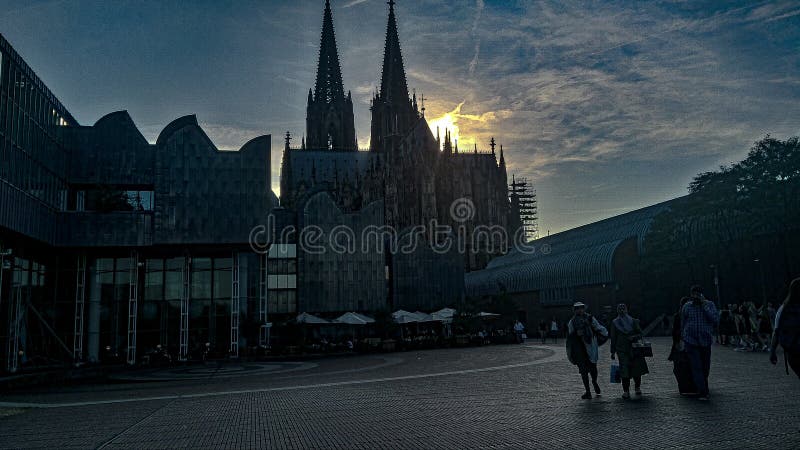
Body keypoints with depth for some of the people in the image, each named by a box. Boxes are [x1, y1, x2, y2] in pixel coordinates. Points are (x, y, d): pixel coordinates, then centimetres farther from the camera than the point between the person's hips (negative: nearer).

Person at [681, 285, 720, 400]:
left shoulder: (709, 305, 1)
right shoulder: (687, 306, 3)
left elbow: (716, 320, -13)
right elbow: (683, 323, 13)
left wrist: (704, 306, -16)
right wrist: (683, 337, 13)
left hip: (705, 341, 1)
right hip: (691, 341, -1)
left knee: (705, 367, 14)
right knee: (696, 367, -10)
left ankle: (703, 386, 38)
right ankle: (703, 393, -9)